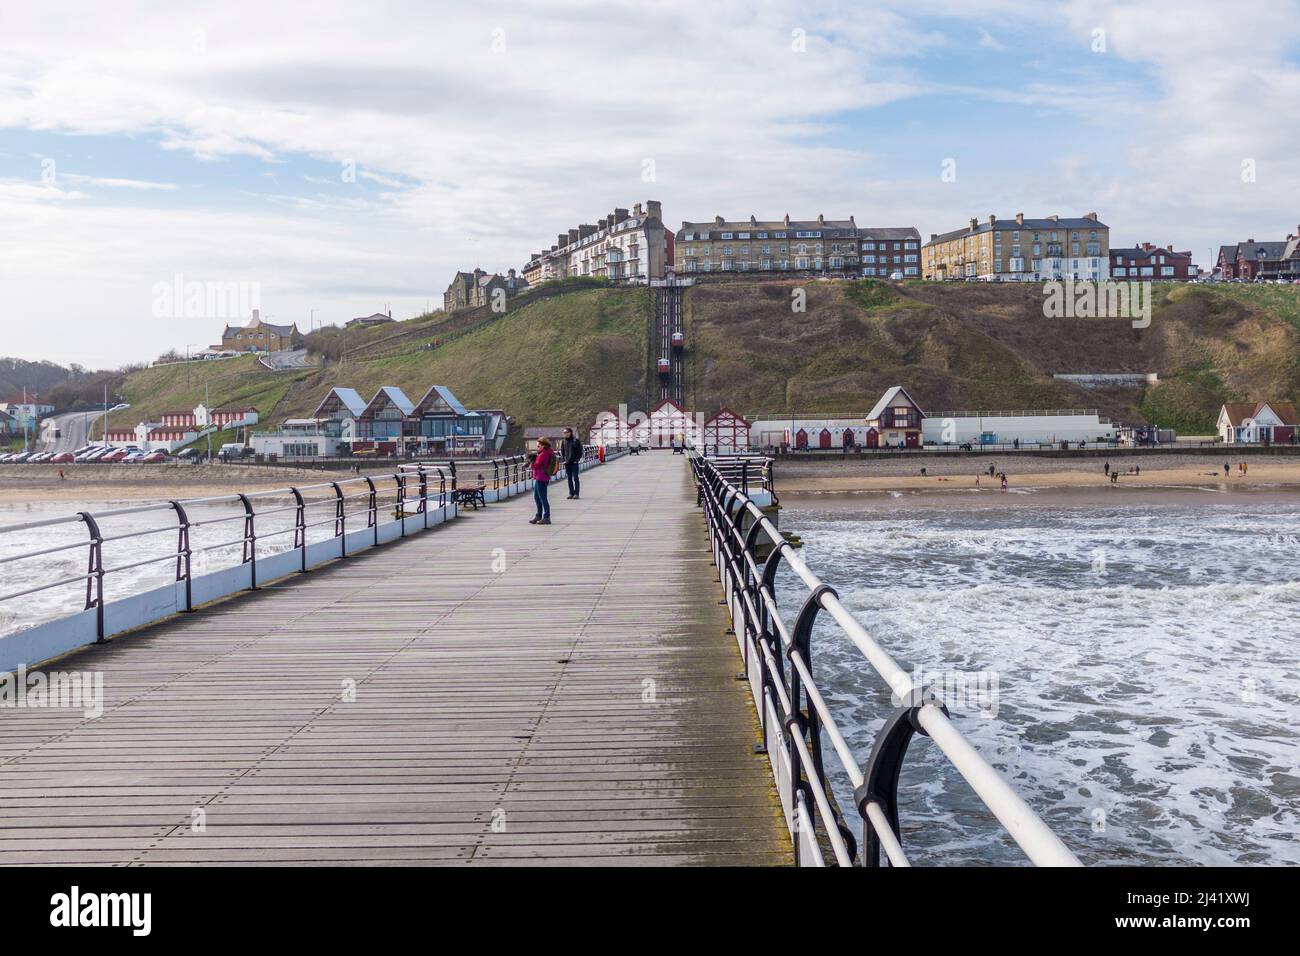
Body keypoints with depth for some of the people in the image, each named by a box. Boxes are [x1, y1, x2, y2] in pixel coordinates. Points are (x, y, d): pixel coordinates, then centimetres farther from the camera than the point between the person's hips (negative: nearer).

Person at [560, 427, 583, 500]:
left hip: (574, 462, -4)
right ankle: (571, 493, 13)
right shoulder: (563, 442, 8)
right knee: (569, 479, 8)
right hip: (567, 463, 4)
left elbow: (580, 451, -3)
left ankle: (576, 494, 1)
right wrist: (563, 459, 5)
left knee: (575, 478, -1)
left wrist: (577, 459, -10)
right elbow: (562, 451, 17)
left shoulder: (576, 441, -5)